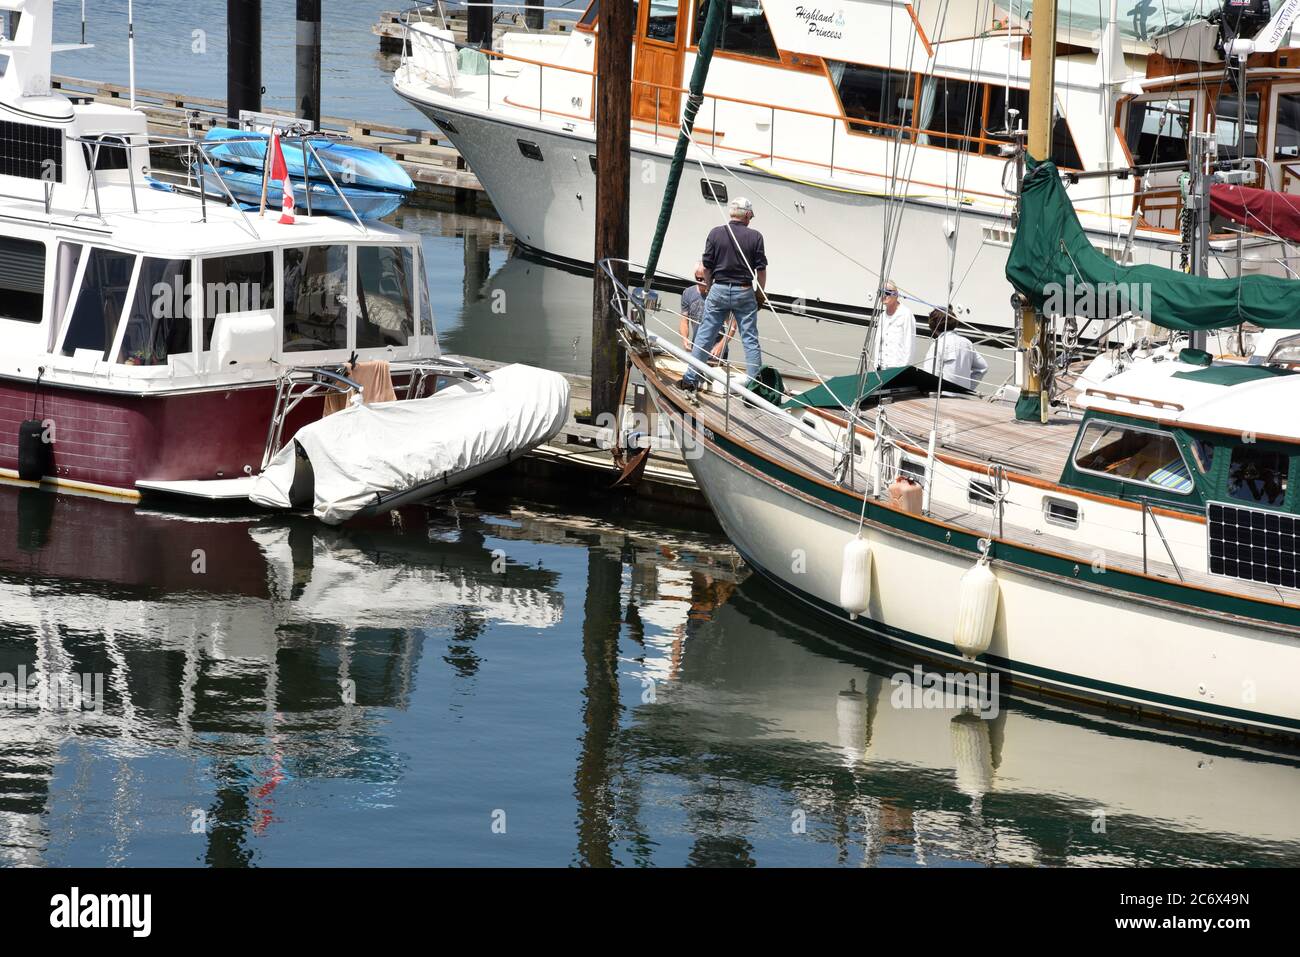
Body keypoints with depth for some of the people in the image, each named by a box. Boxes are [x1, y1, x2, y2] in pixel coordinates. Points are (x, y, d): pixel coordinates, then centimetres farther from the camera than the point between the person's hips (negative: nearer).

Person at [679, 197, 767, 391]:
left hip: (719, 290, 1)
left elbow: (707, 267, 1)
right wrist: (761, 294, 12)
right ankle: (755, 381, 3)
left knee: (704, 337, 8)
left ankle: (690, 379, 10)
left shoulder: (716, 233, -3)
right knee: (750, 339, 4)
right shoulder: (755, 237, -5)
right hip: (744, 293, -1)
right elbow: (761, 270, -2)